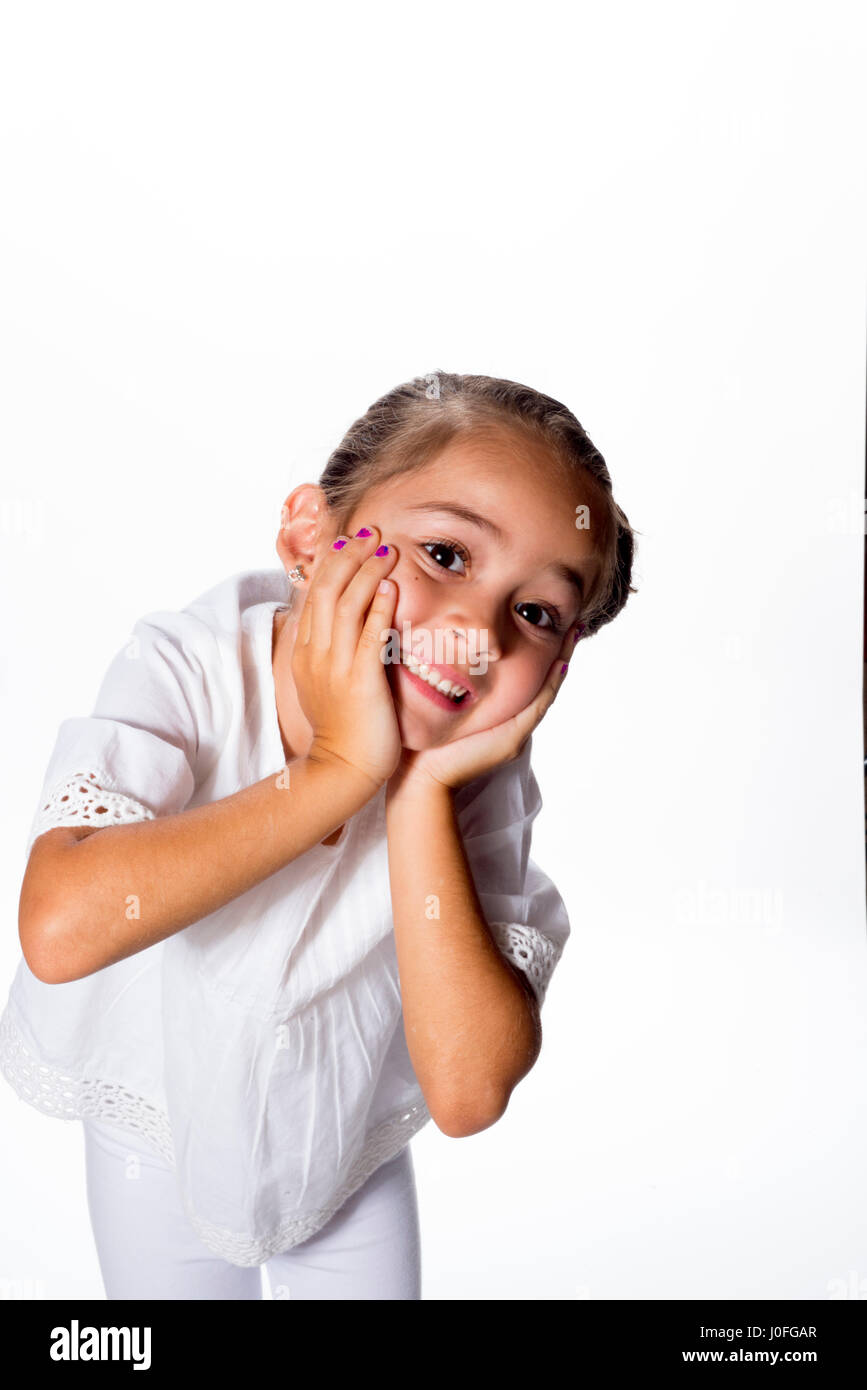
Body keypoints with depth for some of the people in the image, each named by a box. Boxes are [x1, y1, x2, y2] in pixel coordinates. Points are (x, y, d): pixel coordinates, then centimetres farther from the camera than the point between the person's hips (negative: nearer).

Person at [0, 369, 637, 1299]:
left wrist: (423, 790, -39)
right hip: (156, 1126, -1)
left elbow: (468, 1094, -33)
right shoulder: (189, 670, -30)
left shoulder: (480, 773, -24)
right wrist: (339, 768, -44)